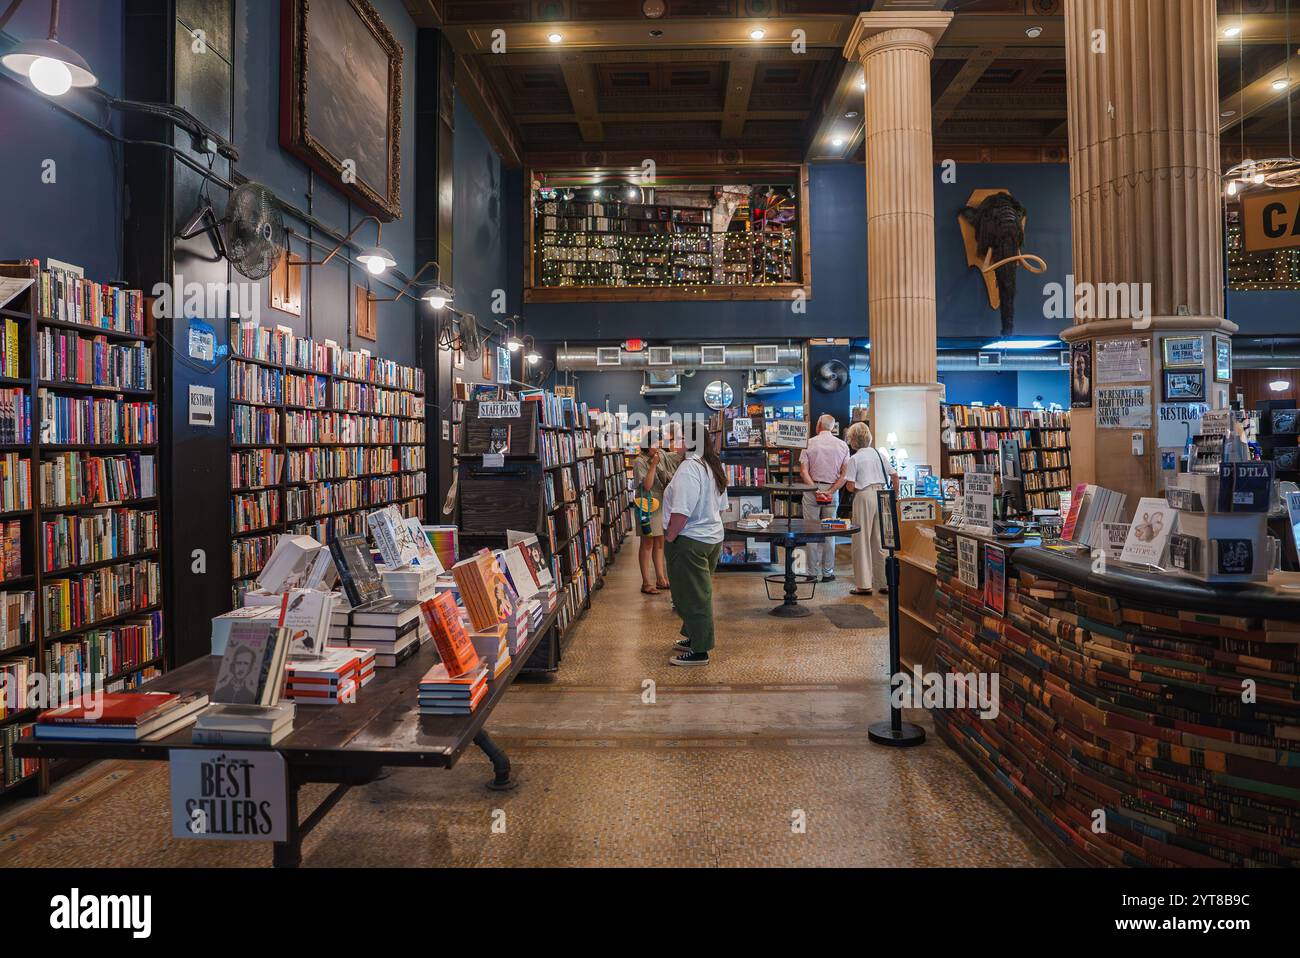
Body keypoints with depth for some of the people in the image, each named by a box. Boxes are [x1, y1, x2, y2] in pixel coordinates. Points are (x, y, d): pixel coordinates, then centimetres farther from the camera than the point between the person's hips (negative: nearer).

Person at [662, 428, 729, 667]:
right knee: (699, 593, 21)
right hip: (713, 538, 9)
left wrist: (669, 538, -16)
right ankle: (695, 638, 35)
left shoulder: (689, 468, -23)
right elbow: (721, 507, 14)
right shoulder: (714, 466, 6)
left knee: (691, 596, 2)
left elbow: (681, 511, -28)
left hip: (689, 542, -9)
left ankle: (699, 651, 11)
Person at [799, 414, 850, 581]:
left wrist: (816, 490, -12)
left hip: (812, 490, -2)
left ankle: (812, 572, 6)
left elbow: (803, 472, -10)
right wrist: (831, 491, -8)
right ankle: (828, 573, 12)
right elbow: (845, 474, -3)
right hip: (832, 491, 2)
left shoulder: (809, 443, -1)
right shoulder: (842, 445, 4)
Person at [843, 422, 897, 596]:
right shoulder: (879, 454, 9)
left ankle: (864, 584, 1)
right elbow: (895, 475, 11)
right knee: (880, 540, 12)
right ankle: (884, 582, 15)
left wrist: (848, 484, 10)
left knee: (862, 541, 1)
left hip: (864, 497, -5)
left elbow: (850, 487, -12)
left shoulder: (854, 459, -8)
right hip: (881, 496, 6)